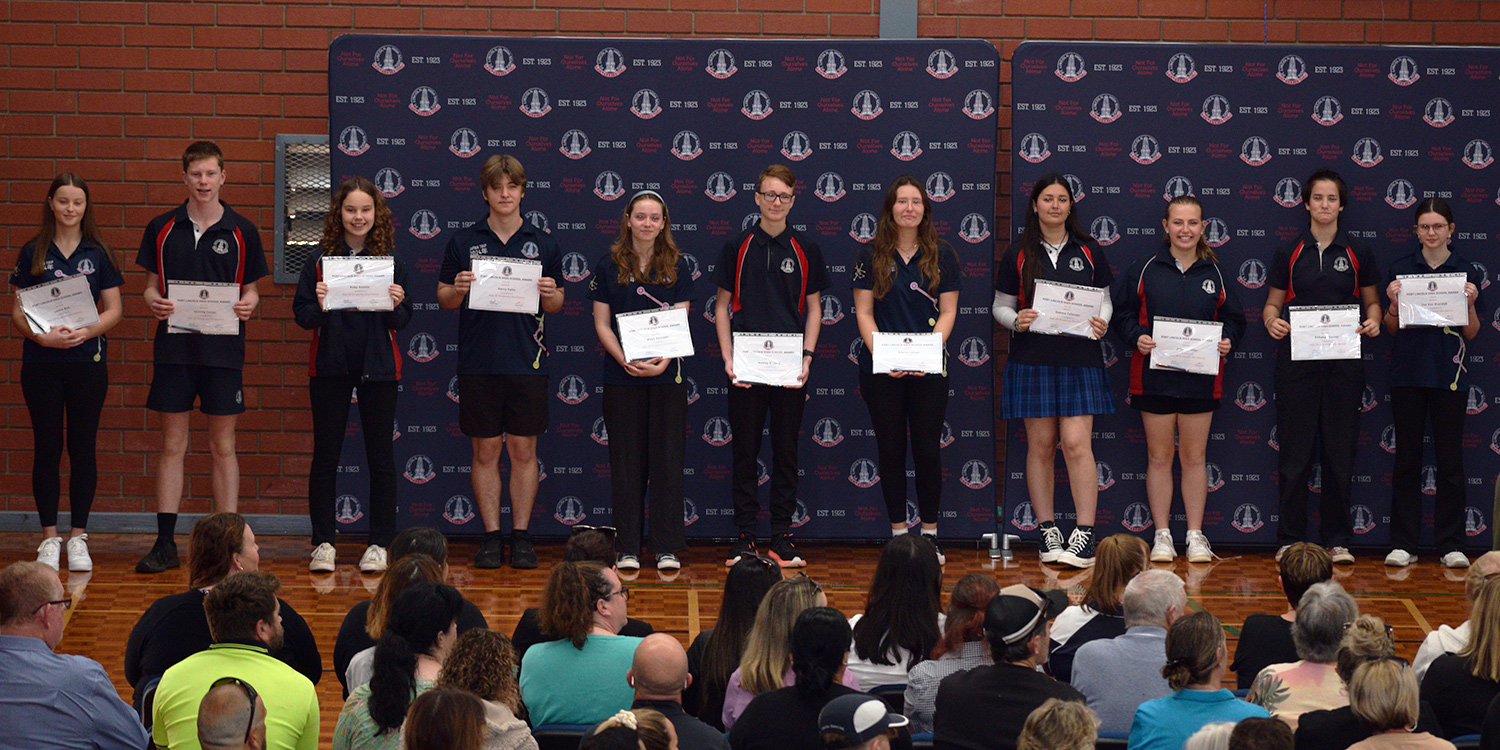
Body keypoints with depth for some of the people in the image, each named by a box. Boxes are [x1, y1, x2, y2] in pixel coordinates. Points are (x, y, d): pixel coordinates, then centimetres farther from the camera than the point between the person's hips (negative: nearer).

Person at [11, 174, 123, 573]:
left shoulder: (98, 253, 5)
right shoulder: (33, 253, 5)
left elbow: (114, 310, 4)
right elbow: (17, 312, 2)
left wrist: (86, 332, -15)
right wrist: (43, 336, -16)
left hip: (88, 360, 0)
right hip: (41, 363, 0)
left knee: (83, 448, 2)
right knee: (47, 448, 3)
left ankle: (78, 536, 10)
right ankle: (49, 537, 10)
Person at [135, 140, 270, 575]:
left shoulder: (241, 231, 4)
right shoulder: (162, 229, 6)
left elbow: (251, 290, 8)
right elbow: (151, 285, 11)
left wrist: (248, 305, -14)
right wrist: (153, 302, -11)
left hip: (223, 348, -1)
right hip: (173, 347, 1)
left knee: (223, 447, 3)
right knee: (172, 446, 3)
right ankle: (165, 543, 6)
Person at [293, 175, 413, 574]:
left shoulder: (391, 260, 3)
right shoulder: (321, 258, 1)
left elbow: (403, 321, 3)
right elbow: (301, 314, 0)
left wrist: (395, 306, -18)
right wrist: (318, 307, -20)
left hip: (378, 367, 0)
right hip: (329, 367, 0)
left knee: (380, 455, 3)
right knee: (325, 455, 4)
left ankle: (379, 544, 11)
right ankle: (323, 543, 11)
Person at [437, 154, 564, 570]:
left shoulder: (543, 244, 7)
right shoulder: (463, 242, 5)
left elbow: (557, 304, 13)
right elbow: (444, 298, 10)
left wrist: (549, 294, -10)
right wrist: (458, 289, -12)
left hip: (527, 362, 0)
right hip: (478, 361, 0)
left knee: (524, 450, 3)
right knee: (485, 450, 3)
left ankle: (521, 535, 11)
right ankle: (491, 536, 10)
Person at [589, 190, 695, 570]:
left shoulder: (677, 267, 5)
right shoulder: (609, 266, 4)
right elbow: (602, 324, 2)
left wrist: (663, 361, -16)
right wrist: (625, 360, -13)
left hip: (667, 376, 0)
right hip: (622, 378, 0)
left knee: (667, 460, 1)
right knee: (626, 461, 2)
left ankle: (667, 548, 6)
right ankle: (627, 548, 7)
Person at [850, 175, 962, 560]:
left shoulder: (941, 254, 5)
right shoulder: (871, 254, 4)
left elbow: (948, 311, 3)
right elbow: (864, 312, 1)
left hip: (929, 369, 0)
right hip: (882, 369, 0)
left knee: (928, 451, 0)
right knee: (891, 450, 4)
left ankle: (930, 534, 9)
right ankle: (898, 533, 12)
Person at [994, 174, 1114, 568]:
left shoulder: (1088, 251, 9)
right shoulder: (1019, 253, 6)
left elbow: (1104, 299, 14)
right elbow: (1000, 305, 9)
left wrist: (1101, 322, -7)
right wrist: (1017, 320, -12)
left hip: (1079, 359, 0)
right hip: (1033, 358, 0)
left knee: (1077, 444, -9)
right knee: (1040, 446, 2)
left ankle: (1085, 535, -8)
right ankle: (1048, 532, 10)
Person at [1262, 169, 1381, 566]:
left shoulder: (1357, 252, 8)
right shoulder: (1289, 252, 7)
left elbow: (1372, 302, 13)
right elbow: (1272, 304, 9)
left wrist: (1373, 321, -9)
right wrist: (1272, 321, -13)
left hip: (1343, 360, 1)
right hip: (1296, 358, 0)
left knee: (1340, 450, 2)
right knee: (1295, 449, -1)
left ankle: (1337, 539, 9)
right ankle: (1290, 537, 6)